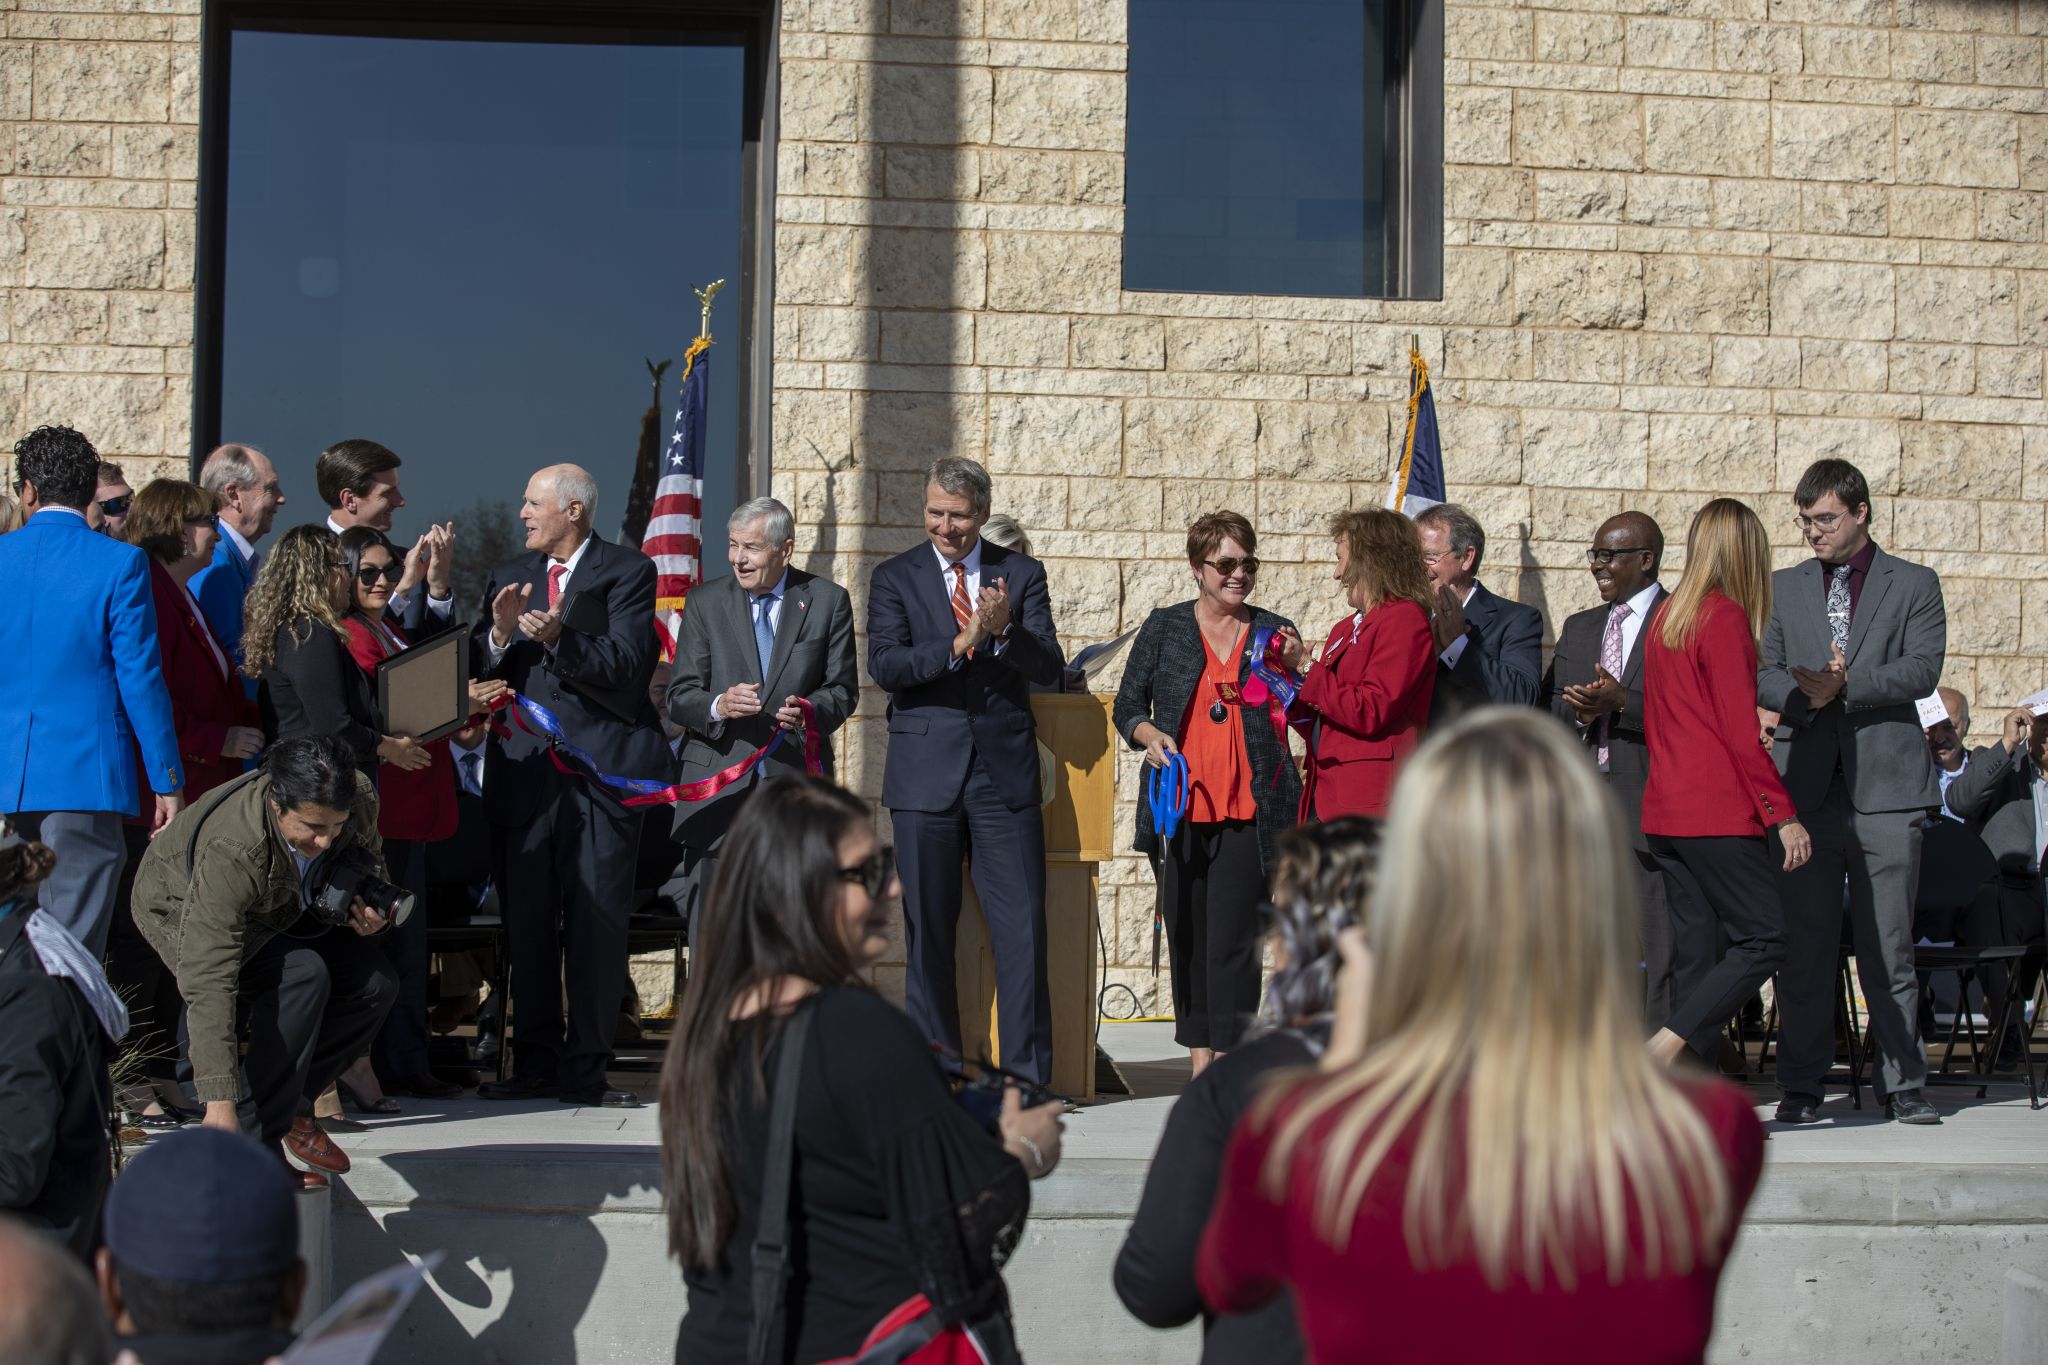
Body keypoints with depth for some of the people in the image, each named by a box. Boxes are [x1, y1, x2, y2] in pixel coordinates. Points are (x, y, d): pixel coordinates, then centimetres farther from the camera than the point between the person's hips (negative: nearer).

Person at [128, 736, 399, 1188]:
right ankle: (255, 1144, -24)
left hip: (280, 906, 6)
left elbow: (370, 862, 1)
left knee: (375, 984, -10)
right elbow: (209, 981, -45)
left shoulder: (360, 798, -26)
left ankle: (290, 1107, 8)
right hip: (182, 911, -6)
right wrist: (219, 1102, -49)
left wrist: (373, 910, -23)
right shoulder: (230, 849, -43)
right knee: (303, 975, -32)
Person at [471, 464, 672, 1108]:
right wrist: (499, 634, -8)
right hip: (527, 770, 5)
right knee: (527, 922, 5)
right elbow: (476, 670, 12)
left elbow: (626, 665, -10)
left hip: (603, 767, -4)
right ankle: (535, 1063, 14)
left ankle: (585, 1070, 3)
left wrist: (560, 639, -24)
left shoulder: (628, 571, 1)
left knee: (598, 923, -3)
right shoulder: (509, 576, 17)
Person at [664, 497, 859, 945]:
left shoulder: (828, 600, 6)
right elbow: (679, 697, 3)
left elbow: (843, 689, 5)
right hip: (718, 786, 0)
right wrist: (717, 706, -20)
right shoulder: (706, 602, 7)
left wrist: (811, 711, -17)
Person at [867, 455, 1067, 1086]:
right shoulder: (895, 577, 6)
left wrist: (1006, 631, -20)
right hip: (927, 772, 0)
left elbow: (1050, 667, -1)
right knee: (928, 928, 5)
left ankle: (1027, 1075, 4)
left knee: (1023, 926, -3)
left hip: (1006, 770, 0)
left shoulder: (1022, 574, 8)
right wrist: (959, 644, -20)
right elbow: (884, 666, -8)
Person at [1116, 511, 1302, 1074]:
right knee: (1186, 936, 7)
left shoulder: (1274, 633, 9)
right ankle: (1200, 1059, 17)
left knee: (1233, 939, -8)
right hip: (1180, 809, 2)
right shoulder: (1164, 628, 9)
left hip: (1248, 811, -1)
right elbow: (1127, 704, 14)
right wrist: (1147, 734, -6)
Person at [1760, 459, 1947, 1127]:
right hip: (1806, 786, 2)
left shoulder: (1914, 585, 8)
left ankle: (1902, 1082, 9)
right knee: (1804, 944, 1)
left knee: (1890, 945, 1)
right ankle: (1802, 1085, 8)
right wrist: (1802, 694, -11)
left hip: (1885, 787, -2)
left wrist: (1845, 686, -16)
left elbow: (1922, 668, -5)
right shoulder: (1784, 588, 16)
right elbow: (1761, 674, 10)